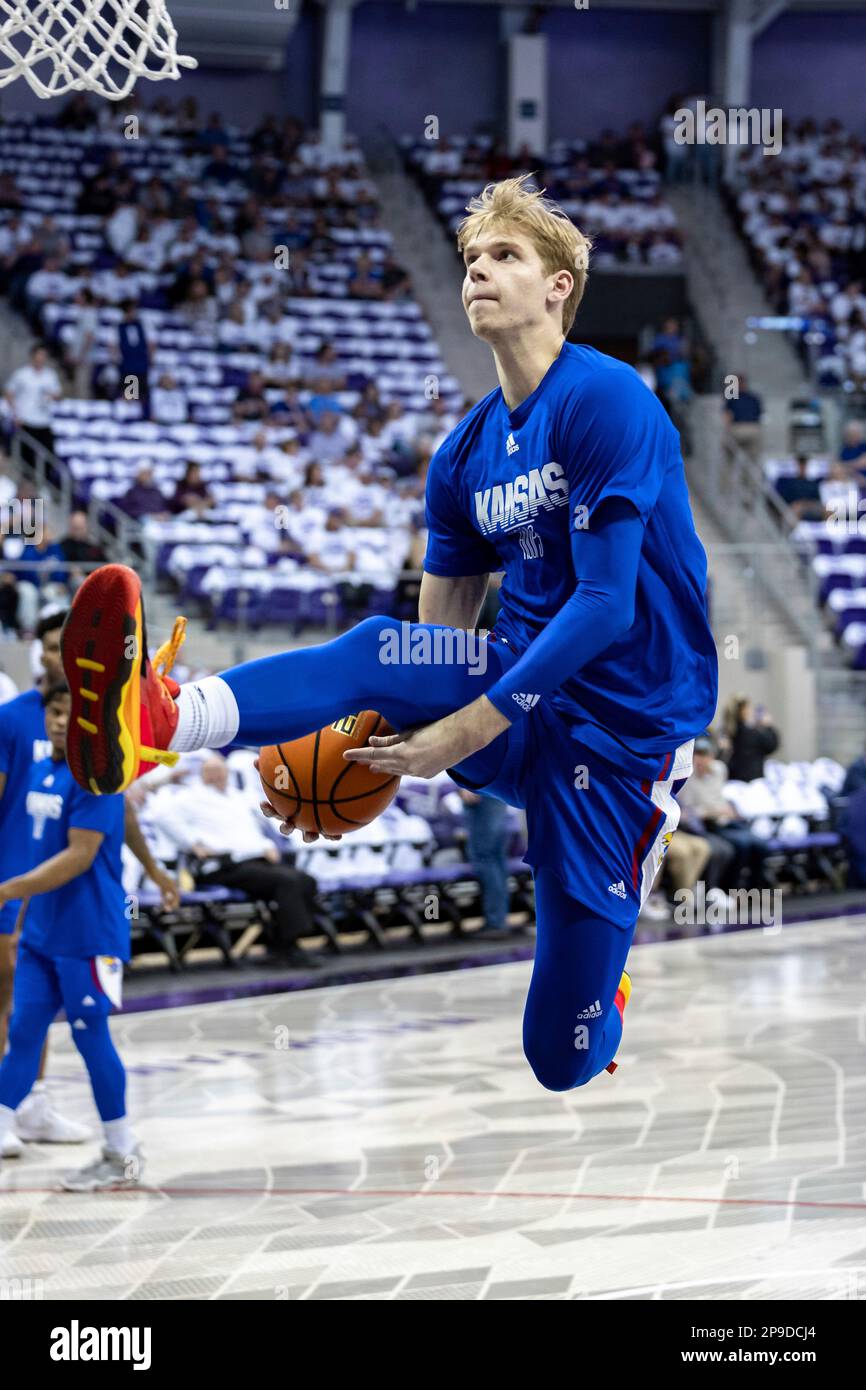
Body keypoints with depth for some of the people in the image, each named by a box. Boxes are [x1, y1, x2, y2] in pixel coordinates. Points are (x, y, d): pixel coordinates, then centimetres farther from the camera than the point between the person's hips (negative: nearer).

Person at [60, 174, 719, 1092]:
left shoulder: (608, 401, -13)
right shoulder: (464, 454, 9)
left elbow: (605, 603, -19)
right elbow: (436, 636, 13)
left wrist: (471, 727, -22)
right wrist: (372, 751, -4)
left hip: (622, 727, -5)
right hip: (516, 704, 5)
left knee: (562, 1061, -6)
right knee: (375, 650, -27)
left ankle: (603, 982, 31)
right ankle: (158, 718, -52)